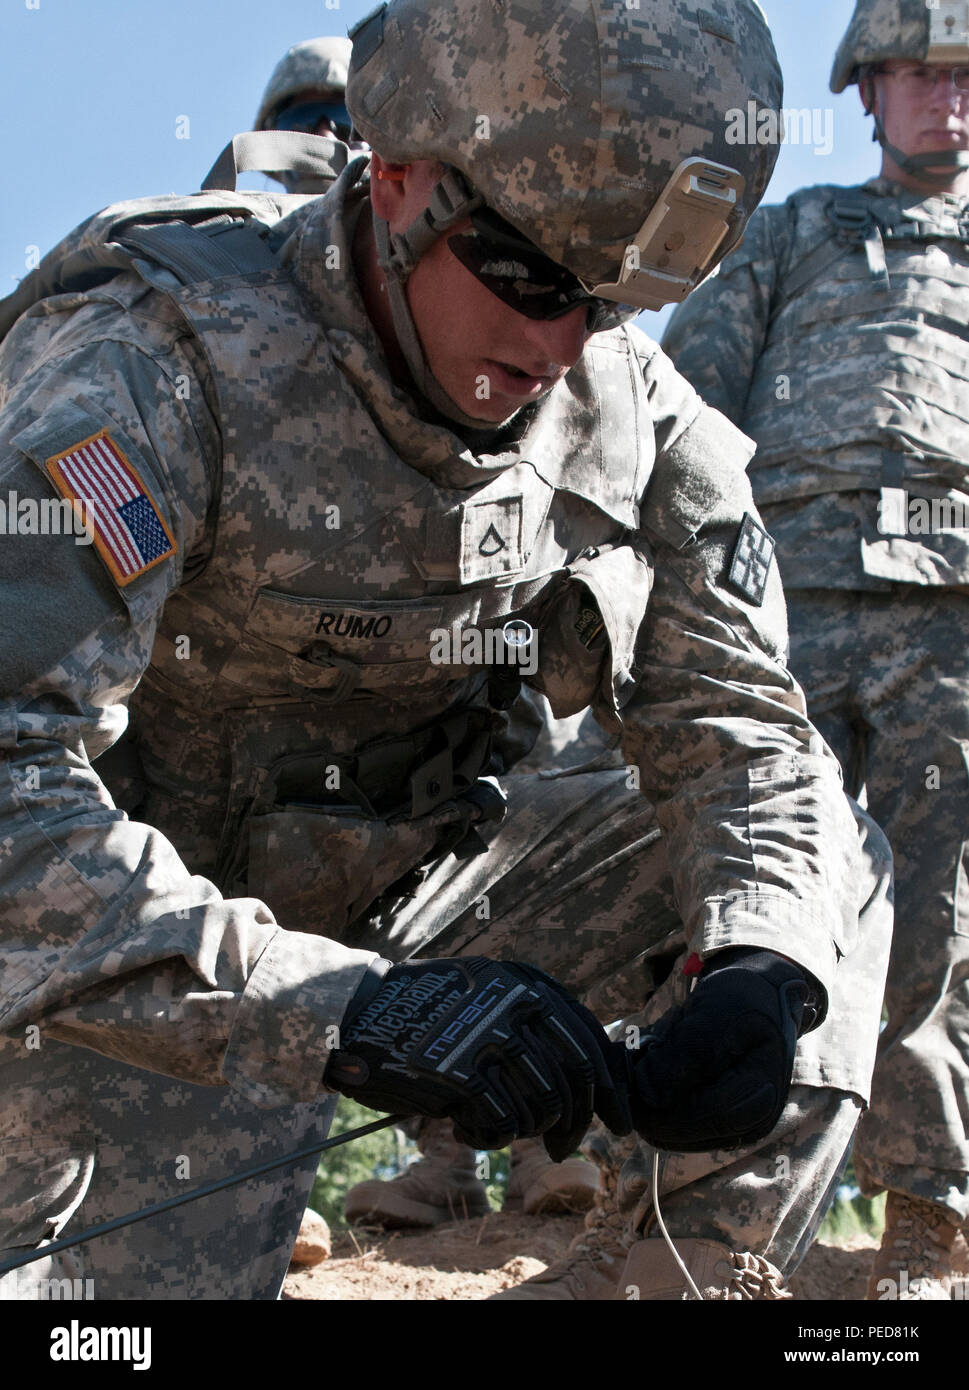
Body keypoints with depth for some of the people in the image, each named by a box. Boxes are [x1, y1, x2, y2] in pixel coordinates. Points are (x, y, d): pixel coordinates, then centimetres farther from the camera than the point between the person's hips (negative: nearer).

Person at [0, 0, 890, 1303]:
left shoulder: (631, 408, -8)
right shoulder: (161, 360, -27)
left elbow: (743, 729, -5)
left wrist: (757, 973, -27)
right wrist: (339, 1007, -47)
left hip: (406, 888, 6)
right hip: (159, 942, -5)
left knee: (831, 865, -1)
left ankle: (707, 1282, 4)